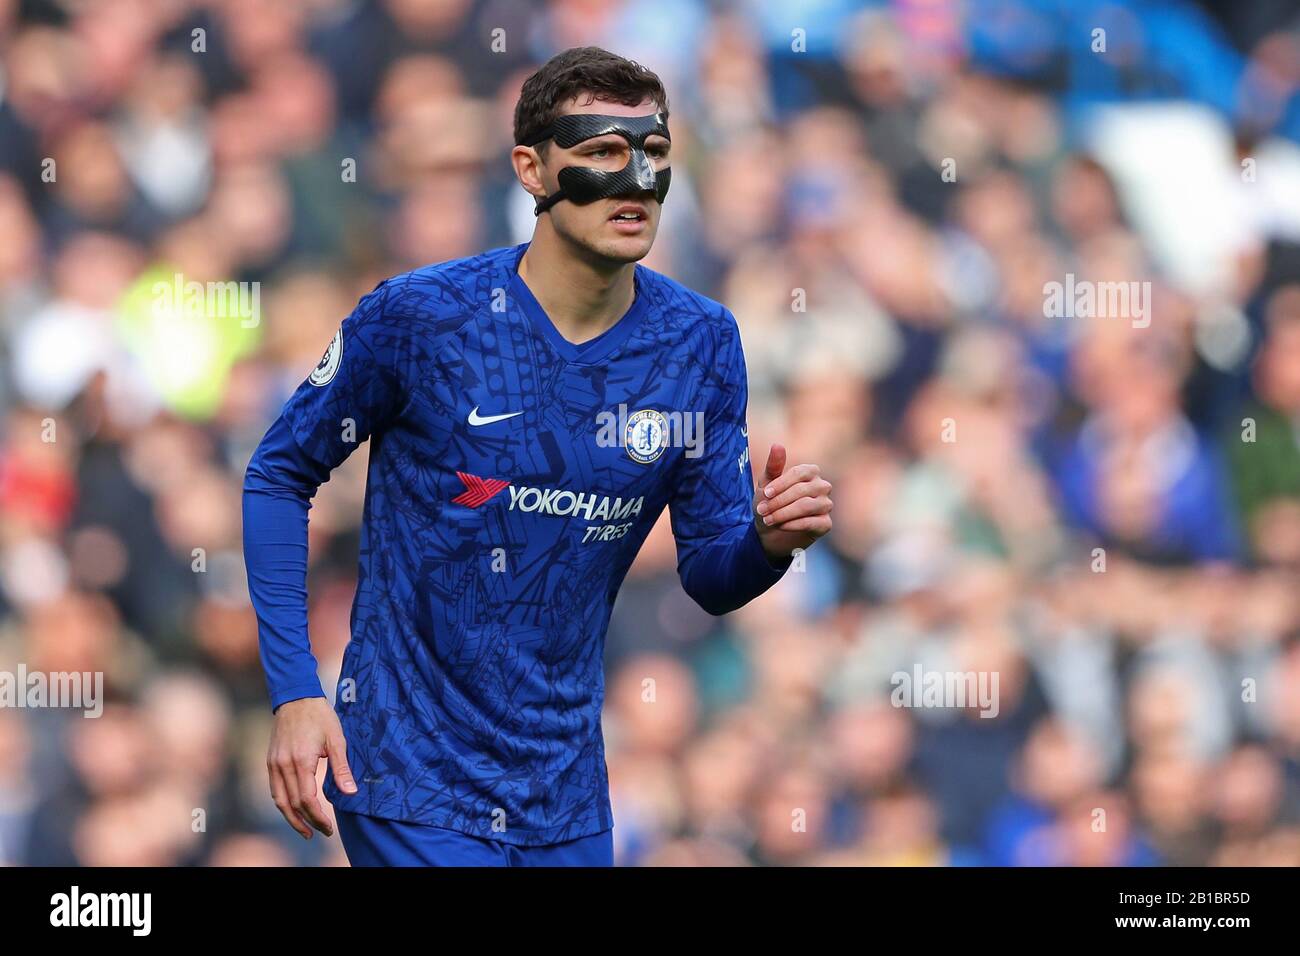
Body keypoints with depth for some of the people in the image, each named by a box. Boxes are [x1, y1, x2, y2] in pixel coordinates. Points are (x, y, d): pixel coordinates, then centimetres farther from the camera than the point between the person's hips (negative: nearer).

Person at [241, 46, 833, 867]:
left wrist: (769, 543, -20)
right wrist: (295, 692, -11)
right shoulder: (419, 318, -13)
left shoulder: (701, 343, -2)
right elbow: (281, 474, -3)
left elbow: (711, 578, 5)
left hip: (566, 797, 5)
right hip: (410, 782, -5)